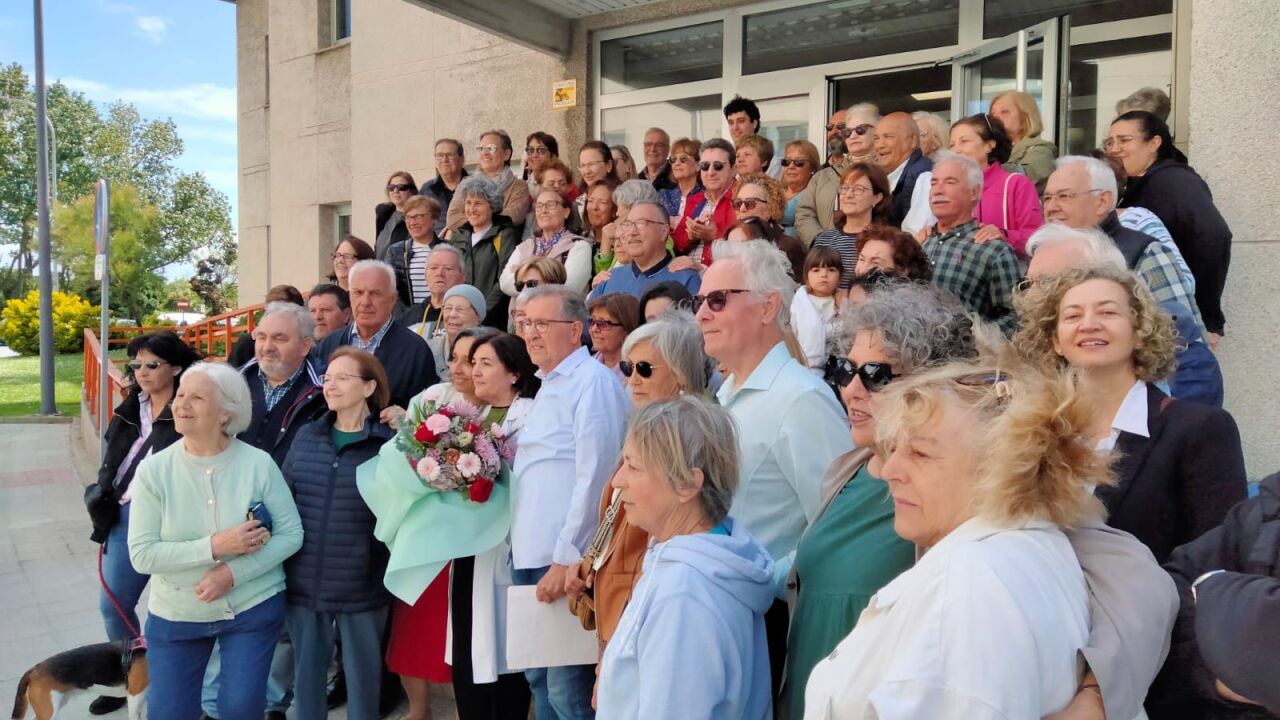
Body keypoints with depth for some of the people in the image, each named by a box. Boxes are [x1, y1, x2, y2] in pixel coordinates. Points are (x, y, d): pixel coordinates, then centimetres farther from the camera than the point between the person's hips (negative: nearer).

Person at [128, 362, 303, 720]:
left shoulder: (259, 463, -13)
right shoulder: (153, 470, -11)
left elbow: (291, 534, -10)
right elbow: (142, 555, -14)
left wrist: (233, 573, -21)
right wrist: (213, 547, -25)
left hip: (254, 609, -1)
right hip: (175, 616, 1)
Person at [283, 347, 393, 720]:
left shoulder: (388, 444, -7)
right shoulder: (305, 436, 6)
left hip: (361, 587, -4)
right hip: (302, 584, 4)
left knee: (362, 676, 11)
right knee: (306, 673, 17)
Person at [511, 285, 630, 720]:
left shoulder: (592, 380, -12)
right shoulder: (547, 385, 17)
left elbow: (593, 477, -19)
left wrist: (566, 558, -20)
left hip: (565, 560, -9)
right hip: (529, 553, 9)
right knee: (539, 677, 18)